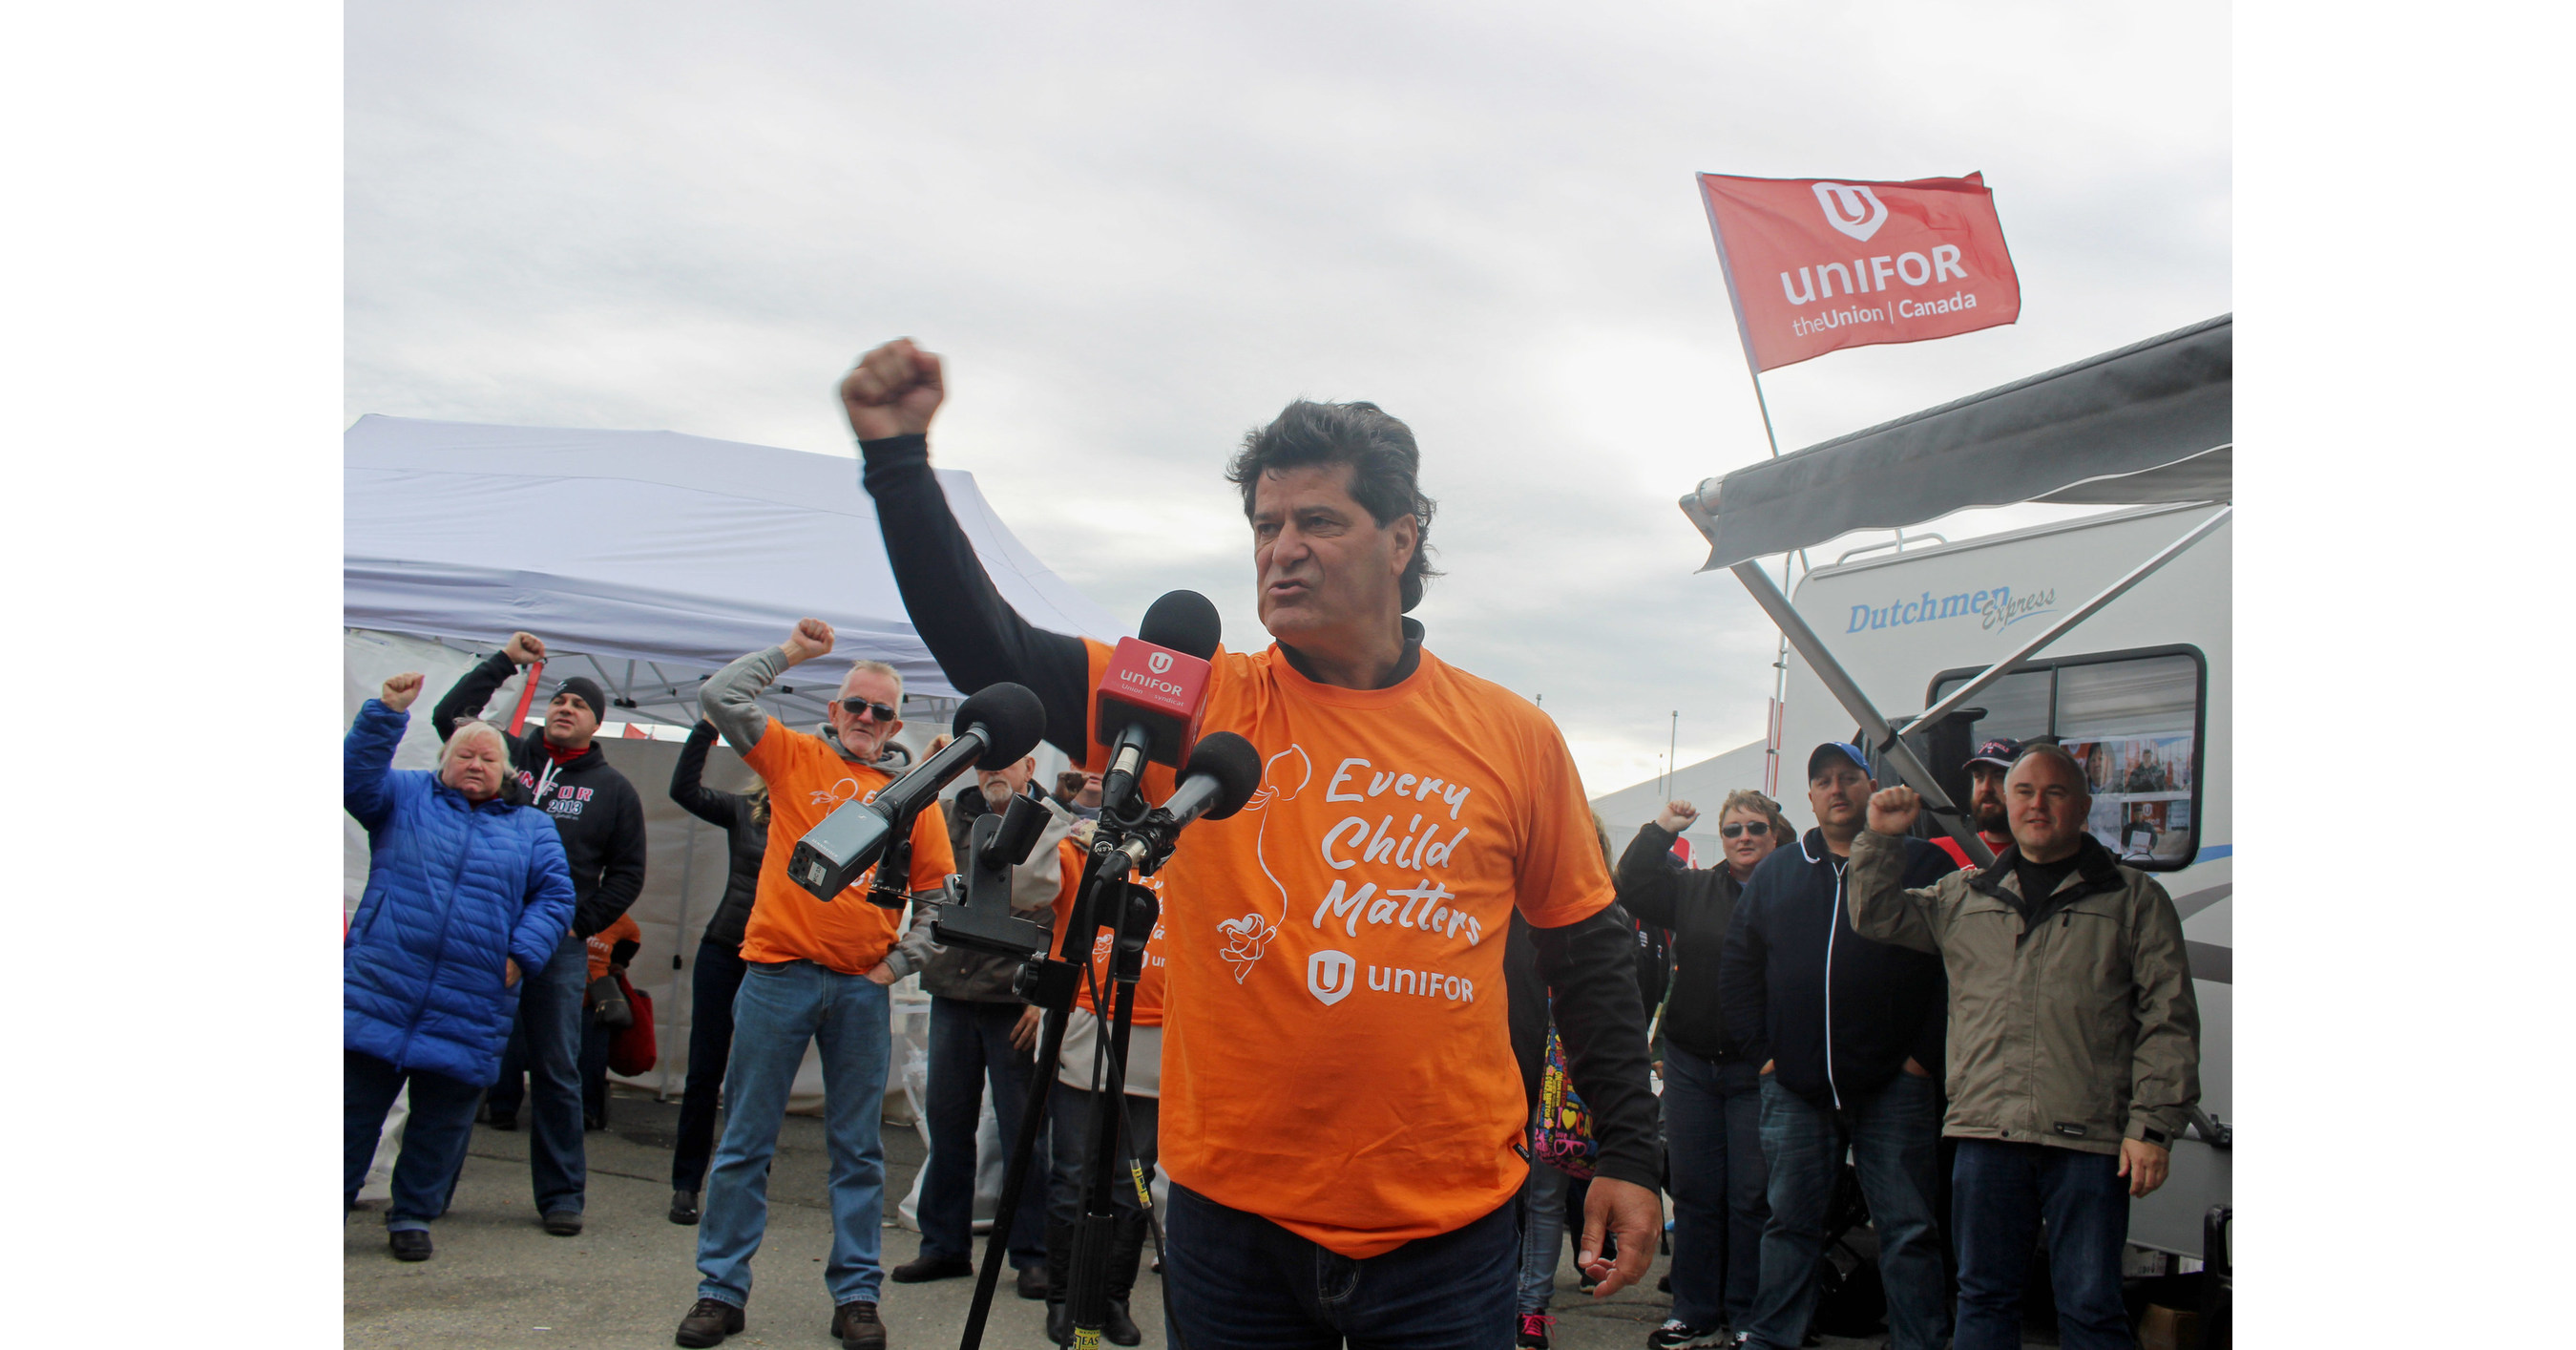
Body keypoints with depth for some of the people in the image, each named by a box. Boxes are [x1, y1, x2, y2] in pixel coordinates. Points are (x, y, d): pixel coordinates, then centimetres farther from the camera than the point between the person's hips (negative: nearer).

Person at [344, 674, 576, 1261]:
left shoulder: (530, 828, 15)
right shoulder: (405, 797, 13)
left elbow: (555, 895, 6)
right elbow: (356, 776, -5)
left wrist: (520, 954, -8)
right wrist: (387, 711, -18)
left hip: (468, 1012, 1)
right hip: (375, 996, -1)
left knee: (442, 1122, 8)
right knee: (352, 1108, 2)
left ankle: (413, 1215, 24)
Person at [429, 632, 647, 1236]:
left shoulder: (613, 790, 11)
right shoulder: (508, 757, 12)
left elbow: (627, 873, 10)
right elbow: (449, 717, 4)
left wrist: (582, 921, -1)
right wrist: (503, 661, 2)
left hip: (559, 945, -1)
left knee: (557, 1072, 2)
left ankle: (561, 1194, 8)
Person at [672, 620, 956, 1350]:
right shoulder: (795, 757, 7)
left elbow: (941, 894, 10)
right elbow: (719, 697, -2)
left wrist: (902, 962, 3)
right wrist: (789, 652, 3)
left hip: (862, 989, 1)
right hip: (778, 975, -1)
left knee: (858, 1151, 7)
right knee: (746, 1142, 3)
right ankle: (721, 1291, 12)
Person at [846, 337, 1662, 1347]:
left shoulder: (1513, 737, 1)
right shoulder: (1196, 705, 0)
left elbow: (1586, 952, 8)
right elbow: (986, 650, -7)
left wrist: (1629, 1152, 6)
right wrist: (898, 457, -13)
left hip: (1447, 1230, 0)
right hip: (1233, 1218, 1)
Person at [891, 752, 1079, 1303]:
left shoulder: (1055, 828, 1)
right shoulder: (957, 827, 16)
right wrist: (922, 933, 4)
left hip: (1015, 1001, -5)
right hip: (952, 994, 5)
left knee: (1022, 1127, -2)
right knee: (947, 1119, 8)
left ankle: (1032, 1252, 7)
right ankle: (945, 1245, 19)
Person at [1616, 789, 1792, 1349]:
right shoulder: (1693, 889, 9)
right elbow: (1630, 888, 2)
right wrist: (1661, 829, -2)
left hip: (1757, 1069, -4)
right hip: (1691, 1065, 4)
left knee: (1751, 1197, 1)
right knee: (1695, 1193, 9)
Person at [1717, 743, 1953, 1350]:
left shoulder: (1922, 863, 2)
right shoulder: (1776, 873, 13)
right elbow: (1736, 966, 16)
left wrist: (1925, 1054, -8)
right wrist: (1760, 1048, 7)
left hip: (1893, 1088, -3)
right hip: (1794, 1088, 3)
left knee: (1907, 1228, 3)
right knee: (1789, 1224, 10)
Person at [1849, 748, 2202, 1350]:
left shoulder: (2135, 899, 6)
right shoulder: (1963, 896, 16)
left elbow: (2168, 1022, 1)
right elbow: (1876, 917, 23)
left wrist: (2153, 1126, -7)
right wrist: (1879, 839, 9)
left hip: (2089, 1141, -3)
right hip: (1986, 1133, 3)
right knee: (1983, 1297, 10)